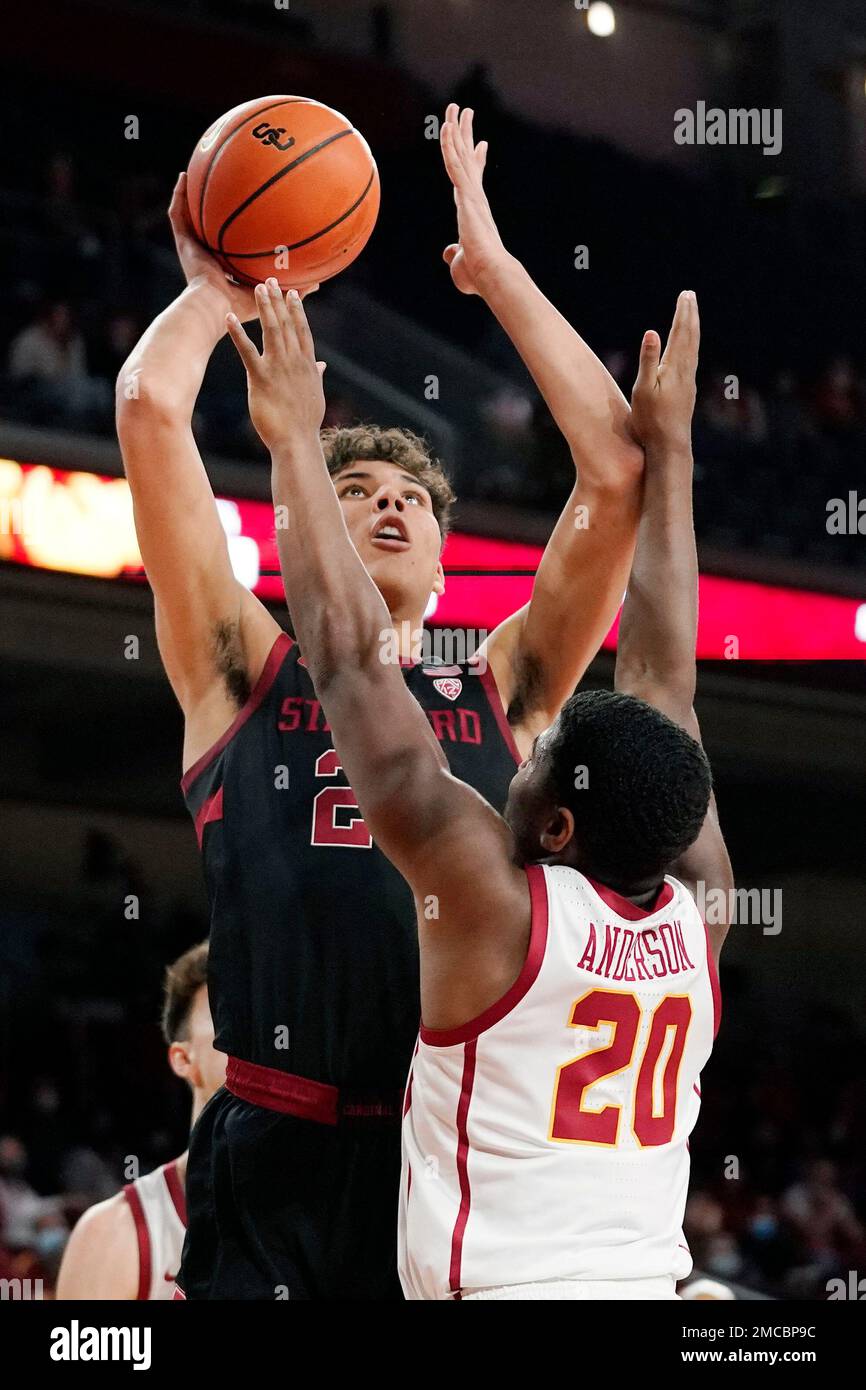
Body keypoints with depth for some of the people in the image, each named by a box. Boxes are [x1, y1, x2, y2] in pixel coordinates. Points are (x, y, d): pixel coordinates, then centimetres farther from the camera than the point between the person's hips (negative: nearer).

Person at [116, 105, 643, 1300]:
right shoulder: (244, 674, 13)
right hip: (278, 1159, -2)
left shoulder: (499, 692, 17)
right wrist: (220, 291, 21)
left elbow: (620, 472, 11)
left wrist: (498, 272, 16)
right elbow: (150, 407, 3)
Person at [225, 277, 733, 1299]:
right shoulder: (697, 909, 1)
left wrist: (295, 442, -4)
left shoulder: (500, 905, -12)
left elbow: (351, 656, -10)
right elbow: (662, 671, 13)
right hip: (649, 1286, 6)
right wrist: (668, 448, 21)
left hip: (504, 1288, -6)